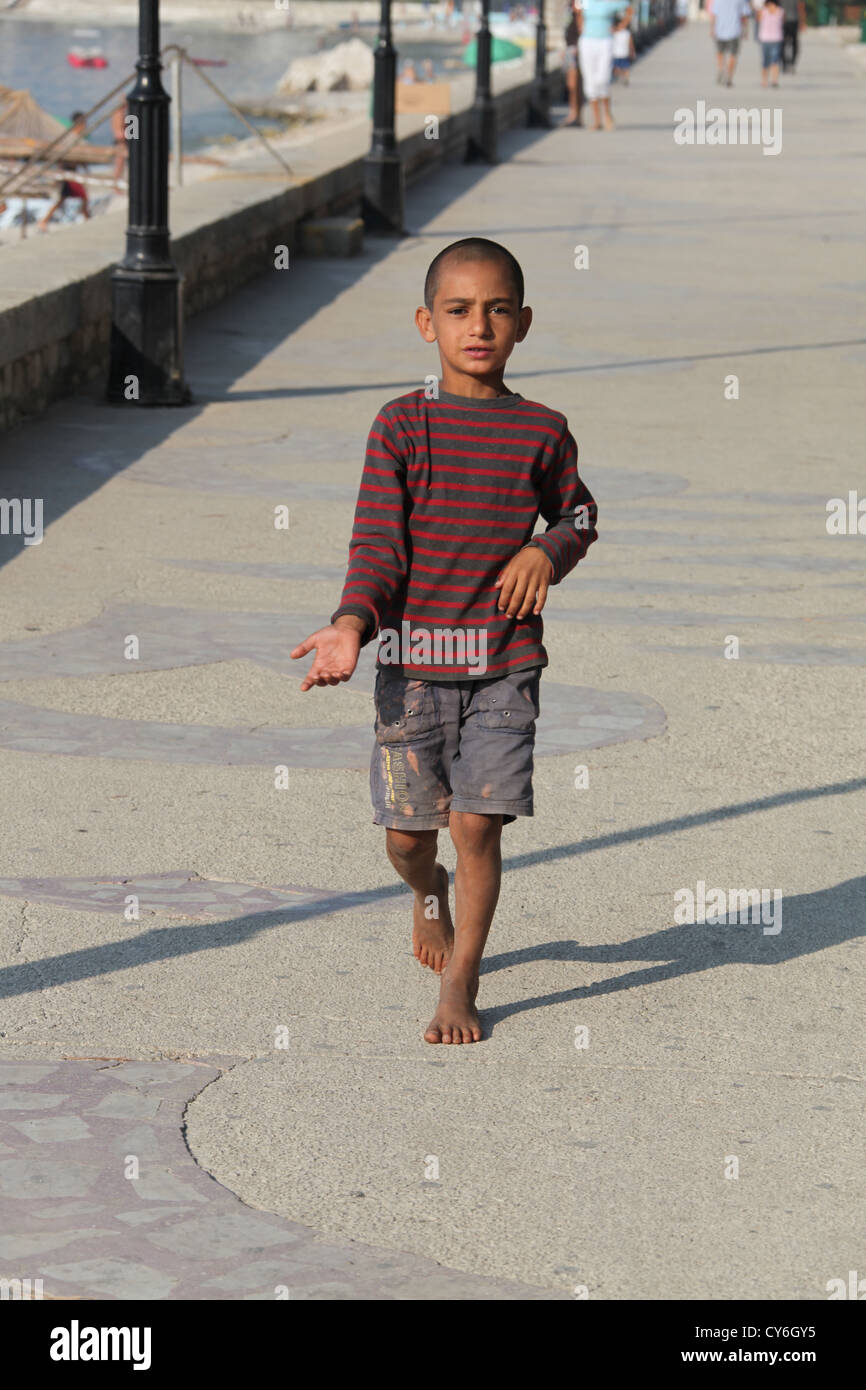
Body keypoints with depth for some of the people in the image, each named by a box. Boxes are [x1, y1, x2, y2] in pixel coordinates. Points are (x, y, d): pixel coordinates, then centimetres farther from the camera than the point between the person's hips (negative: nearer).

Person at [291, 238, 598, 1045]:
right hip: (415, 655, 0)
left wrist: (549, 551, -2)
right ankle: (428, 894, 42)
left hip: (504, 659, 0)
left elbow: (577, 513, 20)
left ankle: (459, 984, 11)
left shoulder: (541, 432, 3)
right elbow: (377, 542, -6)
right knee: (408, 830, 5)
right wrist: (351, 625, -21)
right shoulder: (401, 427, -3)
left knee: (477, 823, -4)